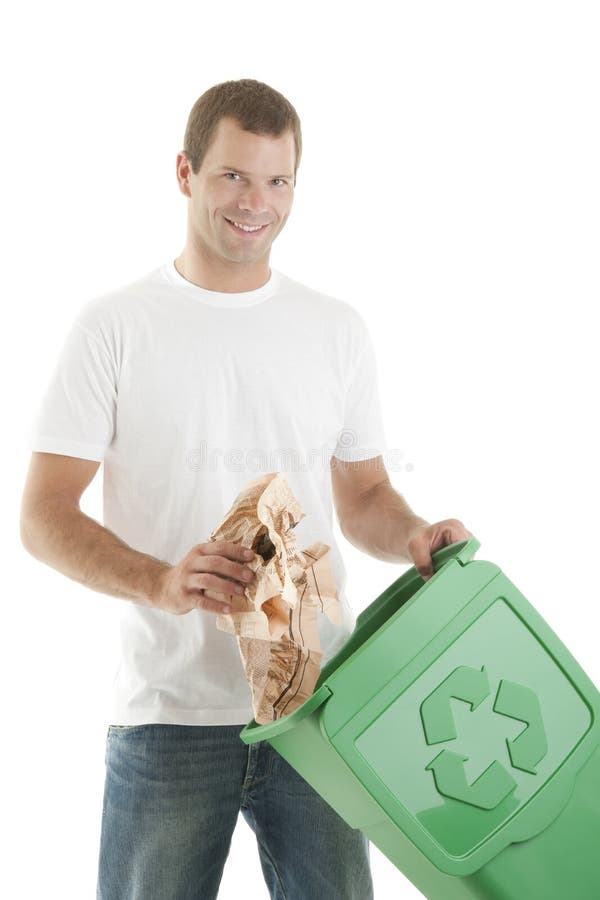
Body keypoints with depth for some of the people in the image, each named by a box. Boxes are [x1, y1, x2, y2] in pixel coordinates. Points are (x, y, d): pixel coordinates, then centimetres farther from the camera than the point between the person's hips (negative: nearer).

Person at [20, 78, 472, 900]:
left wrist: (411, 537, -7)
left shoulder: (337, 330, 9)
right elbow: (43, 516, -5)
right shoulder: (114, 327, -1)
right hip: (169, 712, -2)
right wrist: (158, 582, -22)